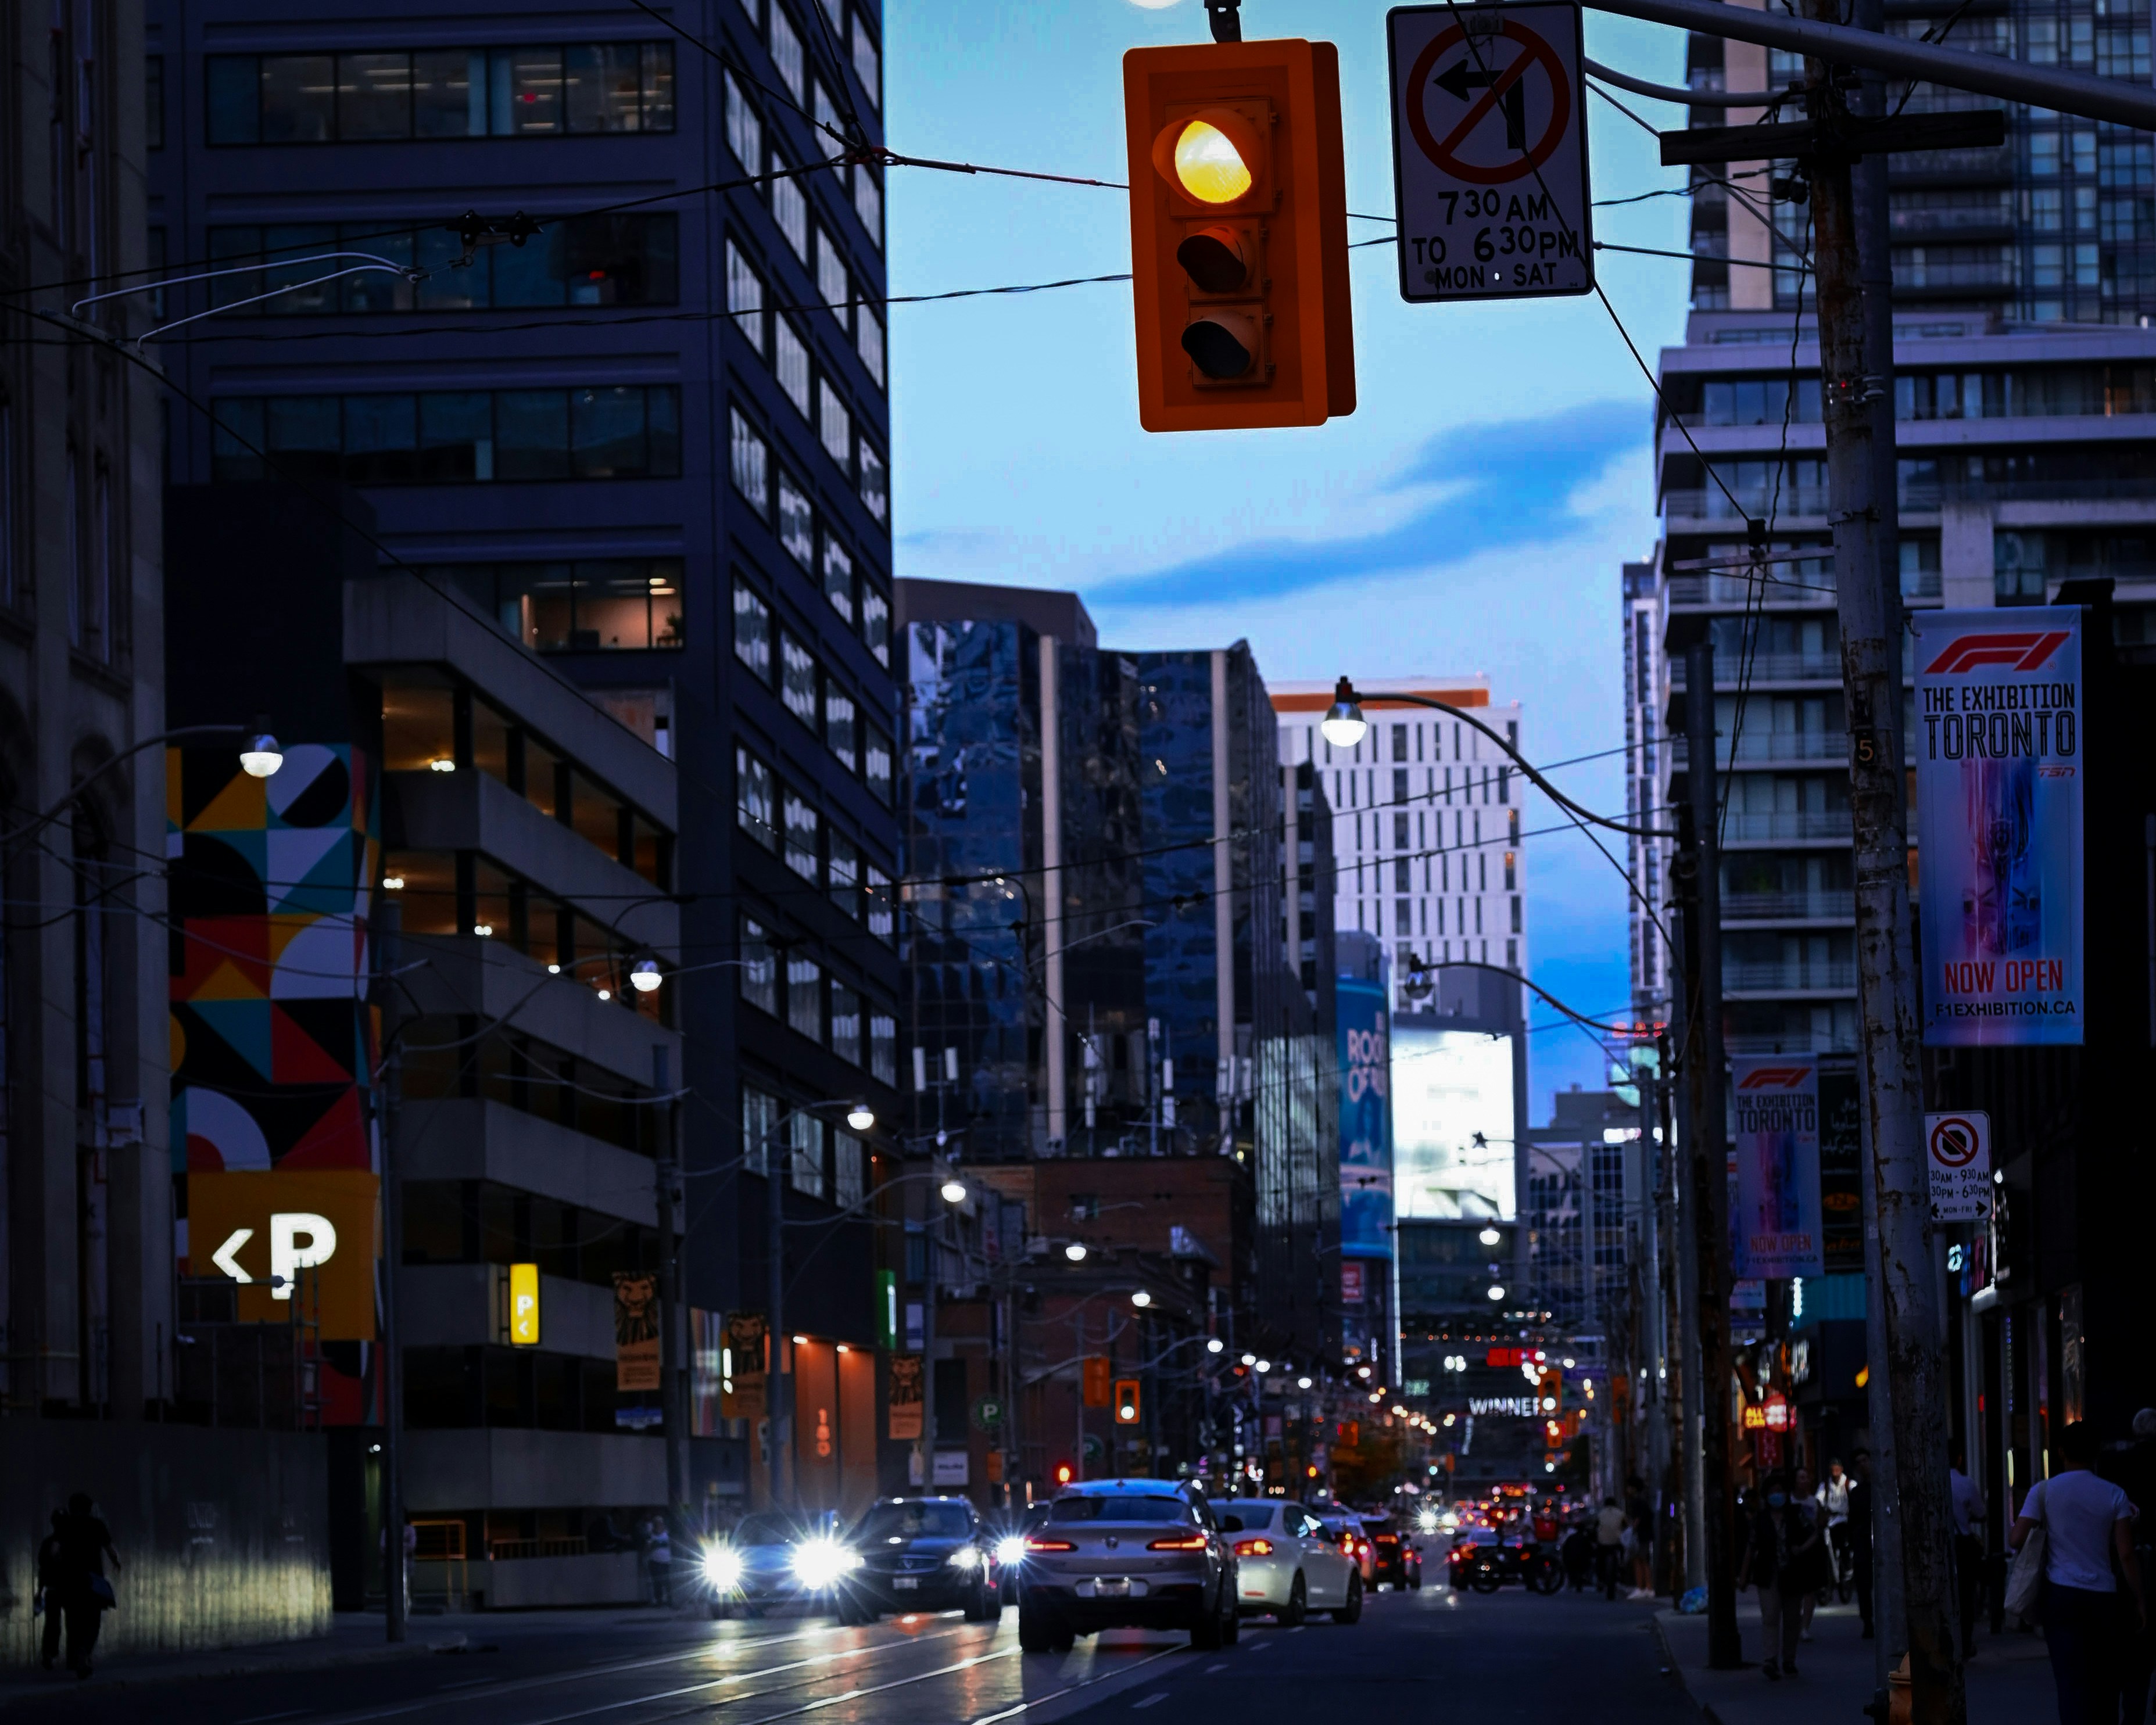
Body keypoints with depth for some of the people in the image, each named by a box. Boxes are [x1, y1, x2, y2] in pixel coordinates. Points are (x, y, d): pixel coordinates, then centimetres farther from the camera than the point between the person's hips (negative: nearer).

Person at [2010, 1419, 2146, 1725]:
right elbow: (2126, 1554, -3)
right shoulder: (2114, 1495, 3)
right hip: (2103, 1597, 1)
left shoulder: (2044, 1491, 0)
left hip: (2062, 1595, -1)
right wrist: (2141, 1602, 2)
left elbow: (2016, 1540, -6)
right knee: (2105, 1683, 13)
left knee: (2072, 1682, -6)